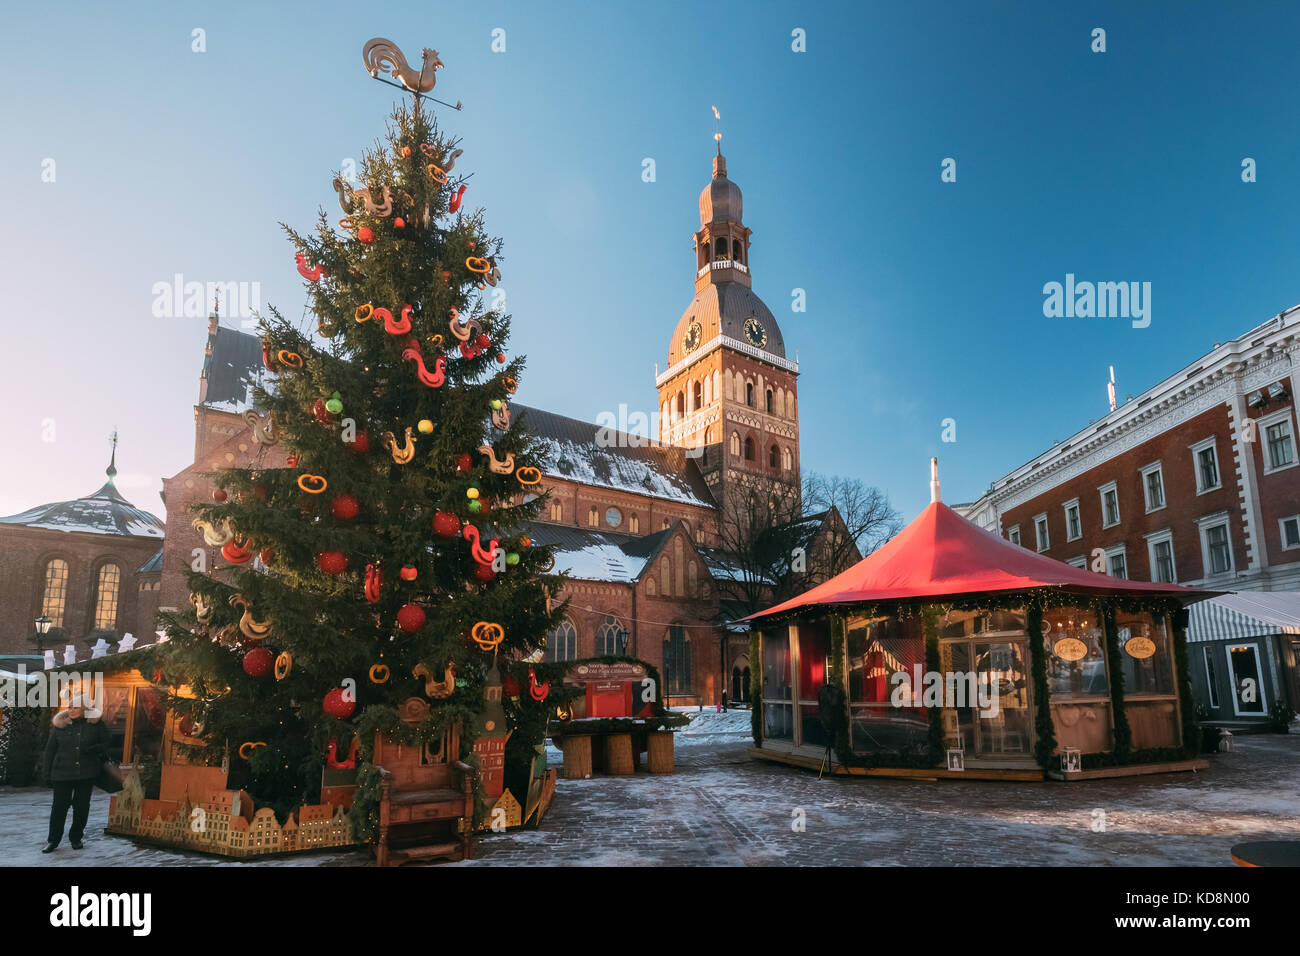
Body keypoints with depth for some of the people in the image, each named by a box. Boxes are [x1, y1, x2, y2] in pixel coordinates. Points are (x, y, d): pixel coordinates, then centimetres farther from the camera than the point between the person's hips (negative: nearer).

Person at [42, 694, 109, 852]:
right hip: (63, 773, 0)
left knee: (82, 806, 6)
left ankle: (76, 838, 21)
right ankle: (53, 840, 16)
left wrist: (90, 749, -16)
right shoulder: (61, 725, 1)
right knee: (59, 806, 1)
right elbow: (50, 749, 7)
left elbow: (105, 745, 4)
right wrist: (47, 772, 4)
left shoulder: (95, 724, -1)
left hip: (87, 773, 0)